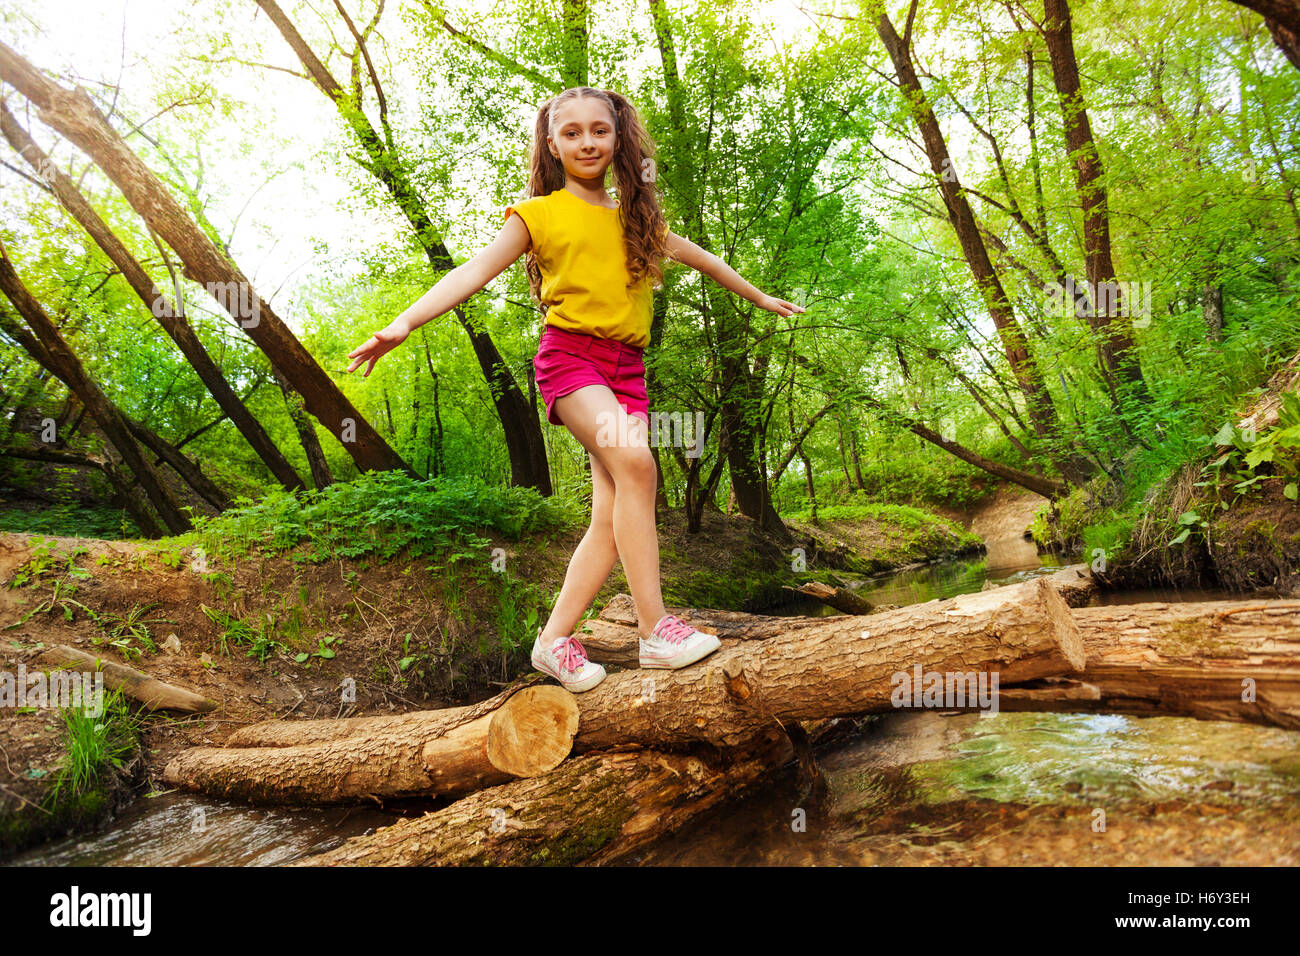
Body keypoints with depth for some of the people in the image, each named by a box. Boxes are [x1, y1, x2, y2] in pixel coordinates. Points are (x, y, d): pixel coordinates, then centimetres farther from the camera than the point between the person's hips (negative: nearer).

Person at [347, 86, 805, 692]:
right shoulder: (539, 213, 5)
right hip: (570, 354, -5)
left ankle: (555, 639, 4)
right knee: (634, 463, -29)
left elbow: (697, 256, 31)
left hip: (626, 369, 5)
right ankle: (657, 628, -28)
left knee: (613, 515, -6)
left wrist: (760, 298, 41)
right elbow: (475, 272, -3)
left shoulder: (637, 218, 18)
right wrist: (404, 324, -17)